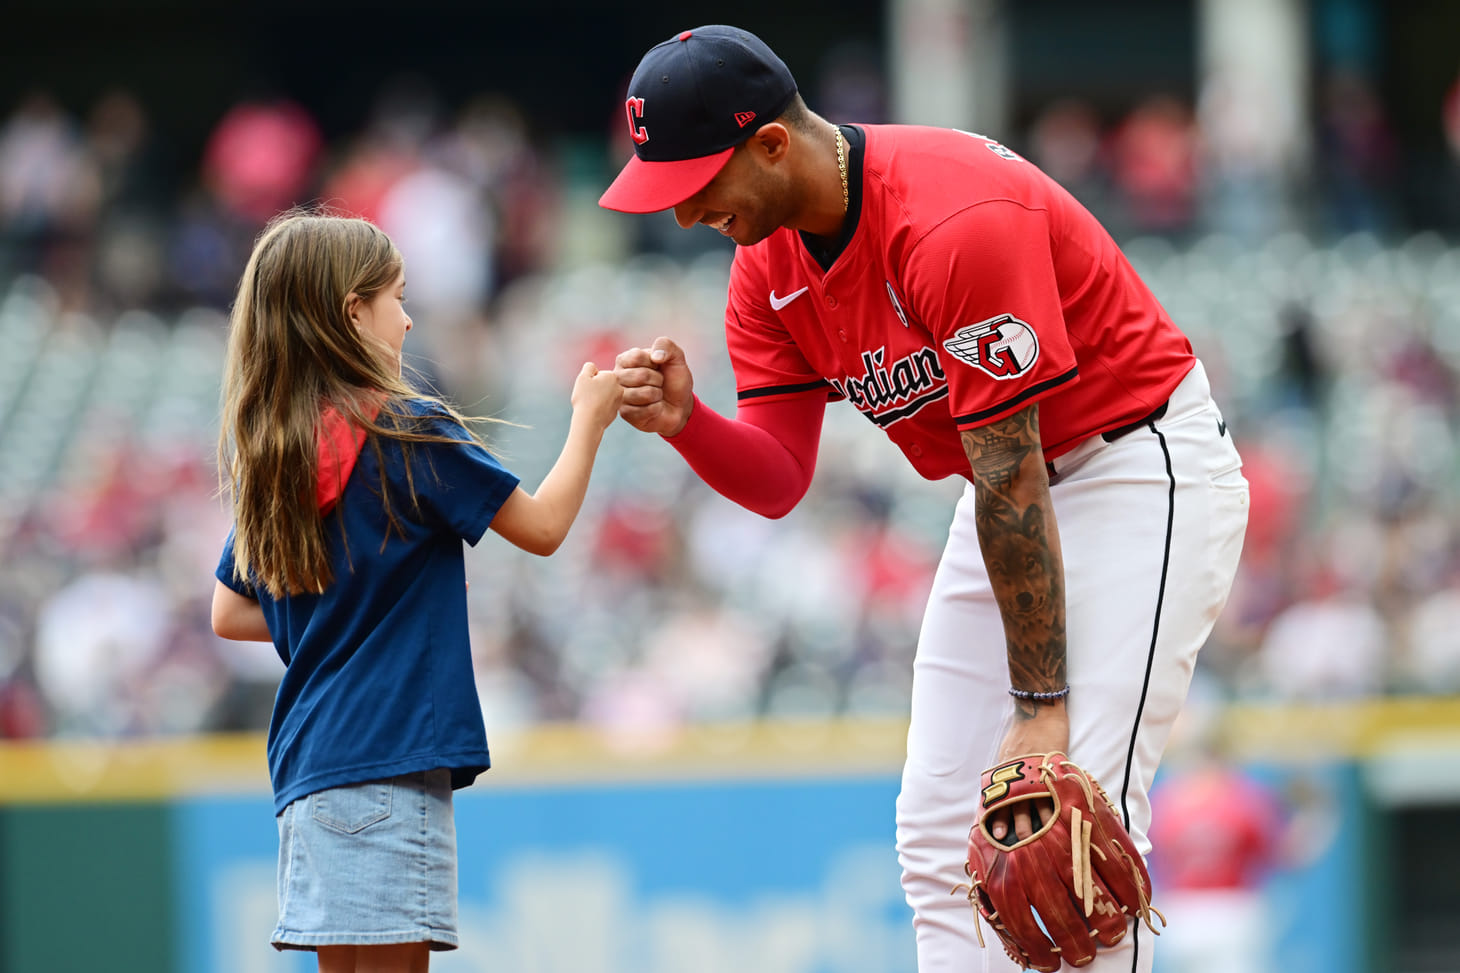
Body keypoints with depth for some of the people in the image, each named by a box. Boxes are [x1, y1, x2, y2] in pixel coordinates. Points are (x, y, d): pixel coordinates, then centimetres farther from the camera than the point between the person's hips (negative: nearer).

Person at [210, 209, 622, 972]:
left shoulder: (266, 457, 13)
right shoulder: (406, 433, -8)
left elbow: (231, 614, 19)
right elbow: (543, 526, -2)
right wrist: (589, 419, 12)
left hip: (306, 762, 8)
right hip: (387, 760, -8)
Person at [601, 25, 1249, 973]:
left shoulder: (954, 220, -29)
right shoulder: (769, 262, -3)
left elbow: (1011, 481, -28)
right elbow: (778, 479, 0)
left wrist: (1041, 707, -26)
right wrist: (685, 422, -23)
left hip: (1143, 467, -9)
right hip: (1020, 486, 9)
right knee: (939, 828, 3)